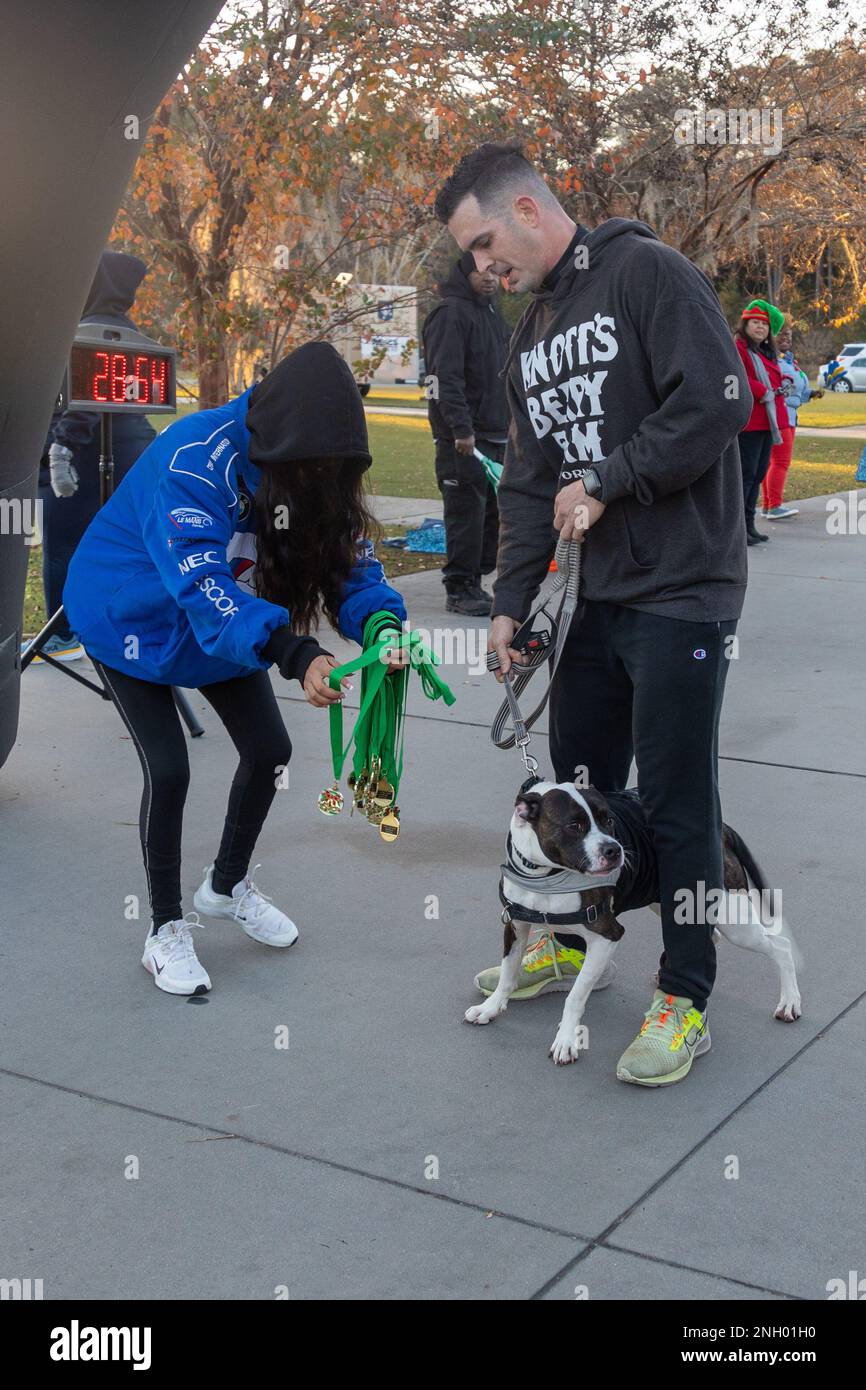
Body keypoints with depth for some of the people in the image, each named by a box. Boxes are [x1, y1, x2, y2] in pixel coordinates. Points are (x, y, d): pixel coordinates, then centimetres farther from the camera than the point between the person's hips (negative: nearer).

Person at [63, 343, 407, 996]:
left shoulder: (314, 467, -16)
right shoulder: (194, 460, -37)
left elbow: (352, 562, -16)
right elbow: (202, 583, -47)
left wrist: (380, 625, -39)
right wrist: (295, 653, -60)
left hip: (227, 624, 7)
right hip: (134, 619, -6)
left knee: (269, 748, 6)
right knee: (169, 769, -13)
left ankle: (227, 884, 33)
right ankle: (166, 929, 9)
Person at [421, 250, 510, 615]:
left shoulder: (492, 312, 19)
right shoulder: (450, 313, -10)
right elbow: (446, 378, -20)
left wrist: (510, 425, 23)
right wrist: (462, 429, -27)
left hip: (495, 434, 9)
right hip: (463, 437, -9)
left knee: (491, 512, 10)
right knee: (467, 512, -7)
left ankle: (473, 581, 19)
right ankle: (460, 589, 0)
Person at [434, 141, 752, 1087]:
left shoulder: (648, 273, -10)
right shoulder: (529, 335, 16)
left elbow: (717, 402, -20)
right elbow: (529, 482, 14)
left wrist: (606, 484, -14)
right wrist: (510, 600, 4)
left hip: (682, 591, -8)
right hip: (595, 593, 8)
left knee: (675, 802, -2)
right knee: (578, 782, 16)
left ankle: (685, 1001, 11)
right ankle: (568, 944, 35)